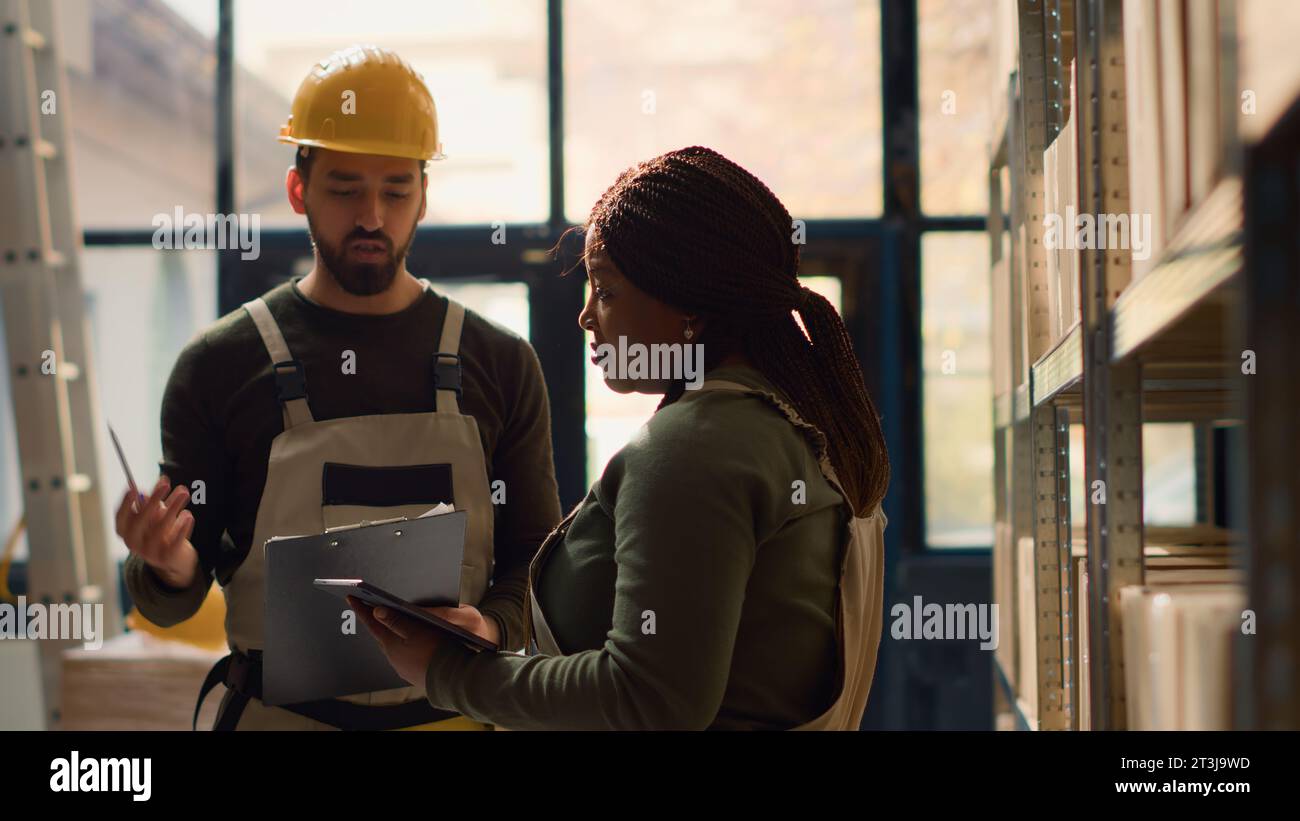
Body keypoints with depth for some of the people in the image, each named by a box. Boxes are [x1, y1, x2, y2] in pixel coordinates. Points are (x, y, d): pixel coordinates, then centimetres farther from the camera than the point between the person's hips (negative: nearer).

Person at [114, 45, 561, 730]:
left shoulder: (498, 364, 1)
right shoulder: (220, 365, -3)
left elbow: (534, 557, 5)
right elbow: (172, 602, 0)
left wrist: (494, 626, -16)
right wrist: (170, 570, -22)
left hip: (454, 712, 1)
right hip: (281, 713, -1)